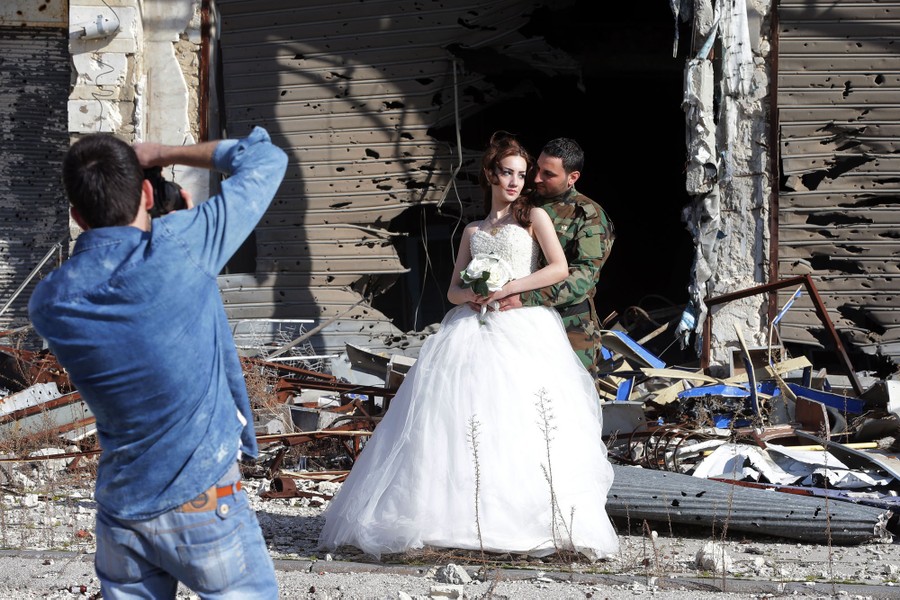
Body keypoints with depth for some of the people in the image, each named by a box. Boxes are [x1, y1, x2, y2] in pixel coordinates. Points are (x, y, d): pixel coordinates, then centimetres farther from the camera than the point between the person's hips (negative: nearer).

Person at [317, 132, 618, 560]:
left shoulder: (534, 217, 10)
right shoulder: (472, 231, 21)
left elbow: (559, 268, -4)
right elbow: (453, 290, 18)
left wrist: (507, 288, -9)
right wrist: (470, 294, -6)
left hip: (522, 331, -4)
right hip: (473, 331, 4)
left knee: (519, 423, -16)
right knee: (455, 418, -10)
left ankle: (526, 522, -16)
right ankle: (456, 516, -12)